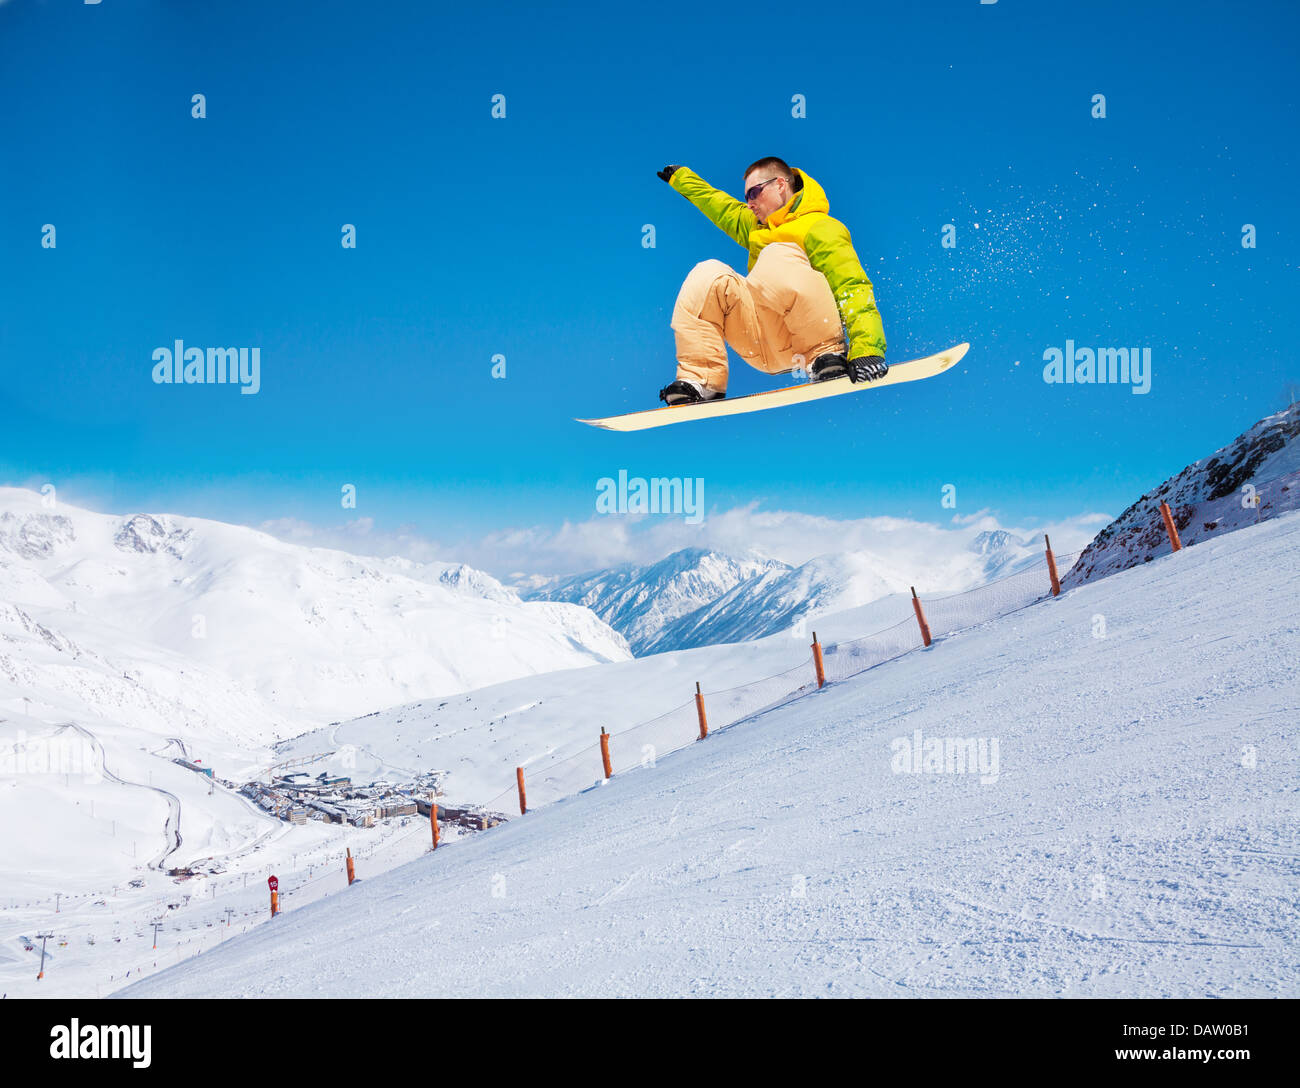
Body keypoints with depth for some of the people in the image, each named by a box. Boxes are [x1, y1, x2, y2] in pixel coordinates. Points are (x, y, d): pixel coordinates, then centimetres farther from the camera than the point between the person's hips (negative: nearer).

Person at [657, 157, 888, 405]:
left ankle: (828, 356, -27)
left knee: (778, 255, -27)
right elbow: (722, 208, 43)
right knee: (708, 274, -4)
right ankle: (701, 380, -13)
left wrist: (866, 349, -31)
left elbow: (853, 287, -16)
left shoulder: (820, 229, -3)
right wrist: (680, 177, 52)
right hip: (768, 355, 7)